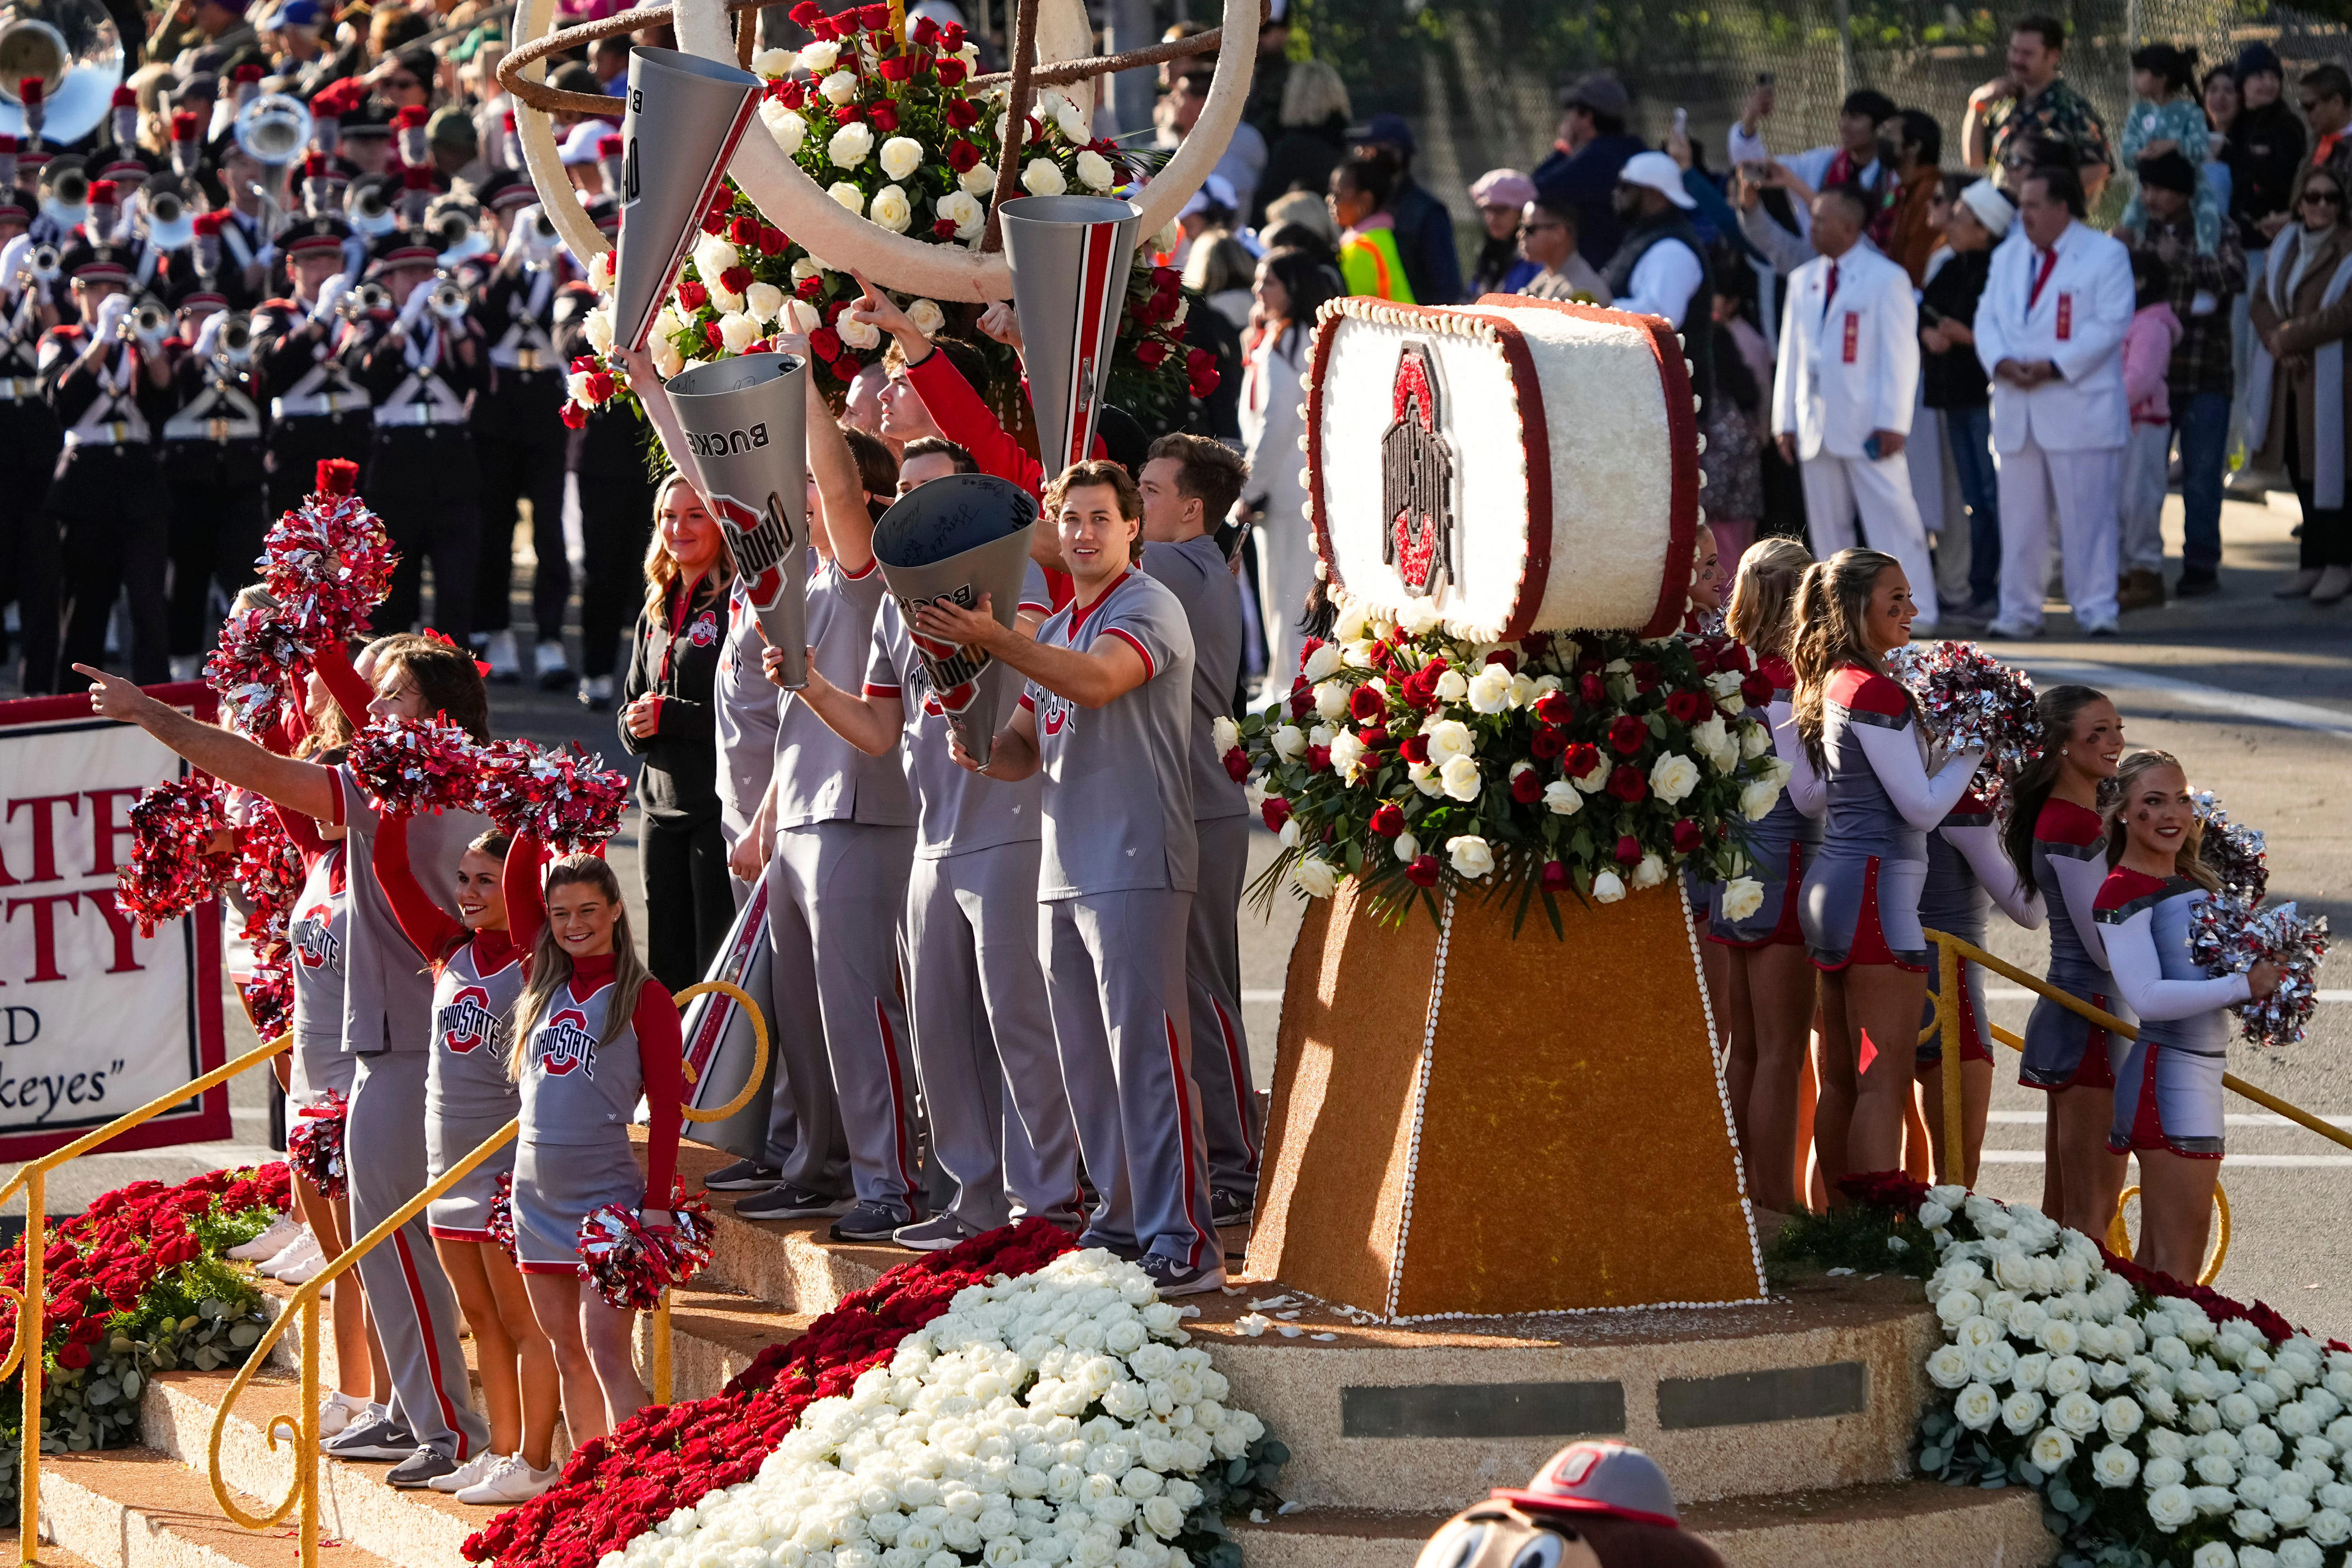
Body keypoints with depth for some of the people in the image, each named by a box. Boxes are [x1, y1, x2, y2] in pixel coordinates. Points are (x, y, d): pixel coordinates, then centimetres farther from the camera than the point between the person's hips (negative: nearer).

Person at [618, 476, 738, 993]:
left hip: (720, 811, -8)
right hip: (662, 812, 8)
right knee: (667, 974, 8)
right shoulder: (657, 612, 18)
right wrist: (637, 723, 0)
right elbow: (632, 709, 23)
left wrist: (671, 717, -15)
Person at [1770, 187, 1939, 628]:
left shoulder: (1886, 279, -4)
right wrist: (1785, 421, 10)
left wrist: (1892, 423, -13)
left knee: (1892, 519, -7)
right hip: (1816, 426, 6)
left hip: (1868, 427, -6)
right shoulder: (1804, 280, 14)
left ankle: (1914, 611, -6)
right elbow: (1791, 353, 15)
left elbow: (1900, 355, -7)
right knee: (1828, 526, 7)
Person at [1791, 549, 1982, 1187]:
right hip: (1877, 888, -10)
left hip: (1830, 888, 10)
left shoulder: (1831, 684, 14)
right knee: (1885, 1081, -10)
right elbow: (1921, 805, -15)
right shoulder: (1876, 691, -15)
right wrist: (1973, 748, -1)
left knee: (1840, 1080, 12)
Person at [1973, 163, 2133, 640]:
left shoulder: (2106, 255, -2)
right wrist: (2002, 362, -9)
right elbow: (1987, 318, 12)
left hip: (2081, 408, -5)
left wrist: (2054, 367, -17)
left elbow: (2110, 324, -10)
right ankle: (2019, 610, 11)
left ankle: (2095, 609, -3)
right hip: (2018, 411, 5)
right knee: (2020, 515, 6)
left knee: (2087, 513, -6)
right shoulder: (2008, 257, 18)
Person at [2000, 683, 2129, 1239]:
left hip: (2064, 1008, 10)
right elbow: (2106, 947, -18)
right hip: (2091, 1017, -10)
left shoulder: (2067, 816, 11)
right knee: (2092, 1209, -8)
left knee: (2061, 1205, 13)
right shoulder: (2073, 827, -18)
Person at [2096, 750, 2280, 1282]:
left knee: (2156, 1254, 11)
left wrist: (2268, 974, 5)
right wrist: (2244, 986, -21)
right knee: (2180, 1257, -12)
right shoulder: (2124, 894, -12)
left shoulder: (2195, 882, 15)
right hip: (2165, 1073, -9)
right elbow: (2147, 998, -22)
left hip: (2203, 1069, 9)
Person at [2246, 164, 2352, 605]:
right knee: (2300, 471, 8)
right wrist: (2277, 344, -9)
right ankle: (2313, 563, 15)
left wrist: (2290, 337, -15)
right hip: (2288, 379, 6)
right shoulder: (2285, 245, 13)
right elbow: (2261, 301, 9)